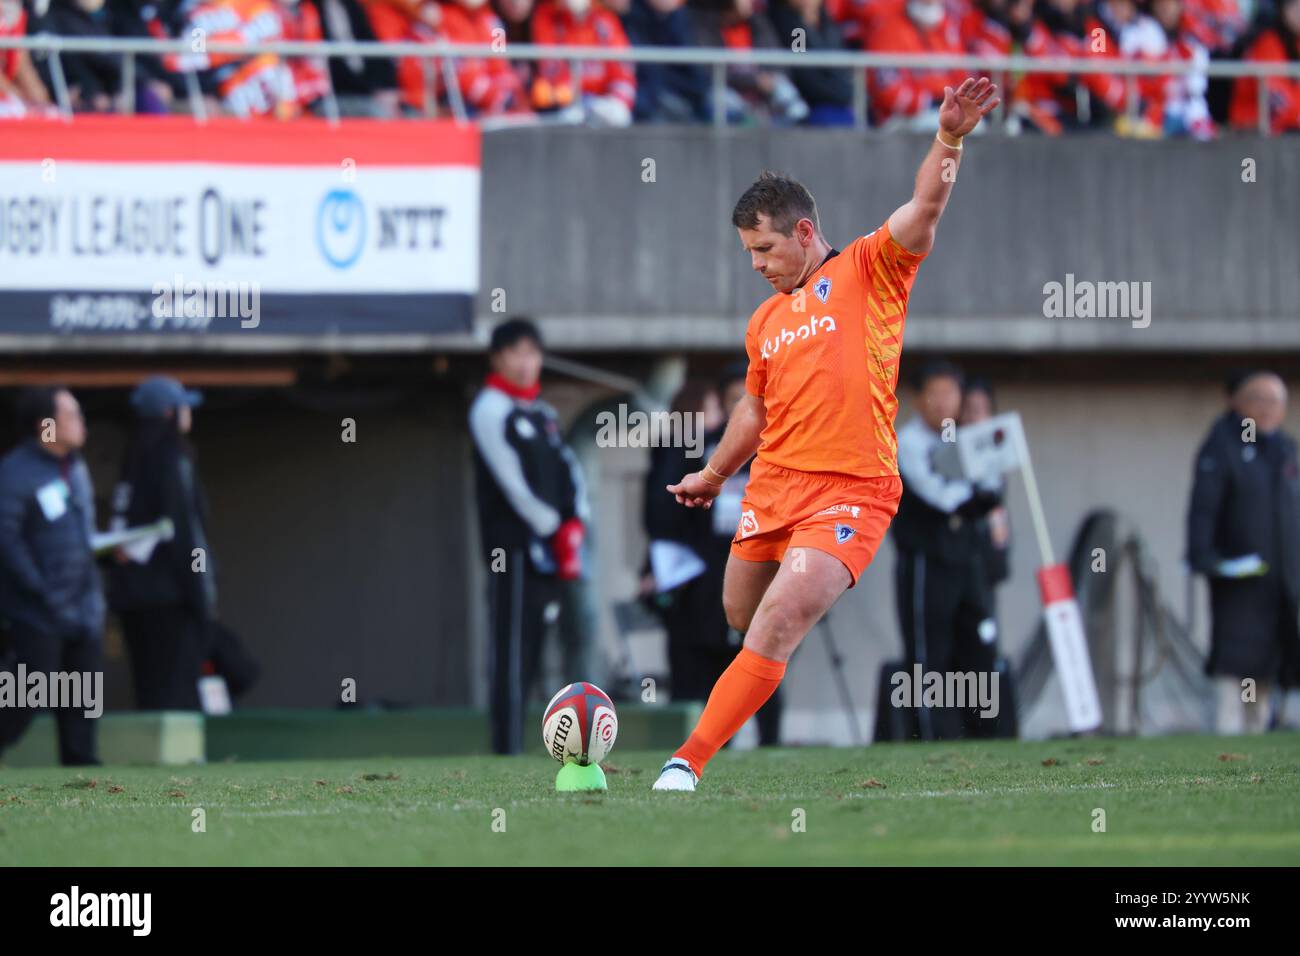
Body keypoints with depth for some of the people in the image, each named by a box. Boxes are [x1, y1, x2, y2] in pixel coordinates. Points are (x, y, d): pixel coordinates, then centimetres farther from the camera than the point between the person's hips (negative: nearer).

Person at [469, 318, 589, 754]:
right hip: (514, 546, -8)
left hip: (548, 552, 8)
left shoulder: (543, 414, 21)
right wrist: (553, 529, -6)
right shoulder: (490, 410, -5)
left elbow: (567, 471, 16)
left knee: (530, 651, 7)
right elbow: (512, 481, -11)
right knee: (511, 652, -11)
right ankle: (507, 750, -13)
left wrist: (573, 527, 0)